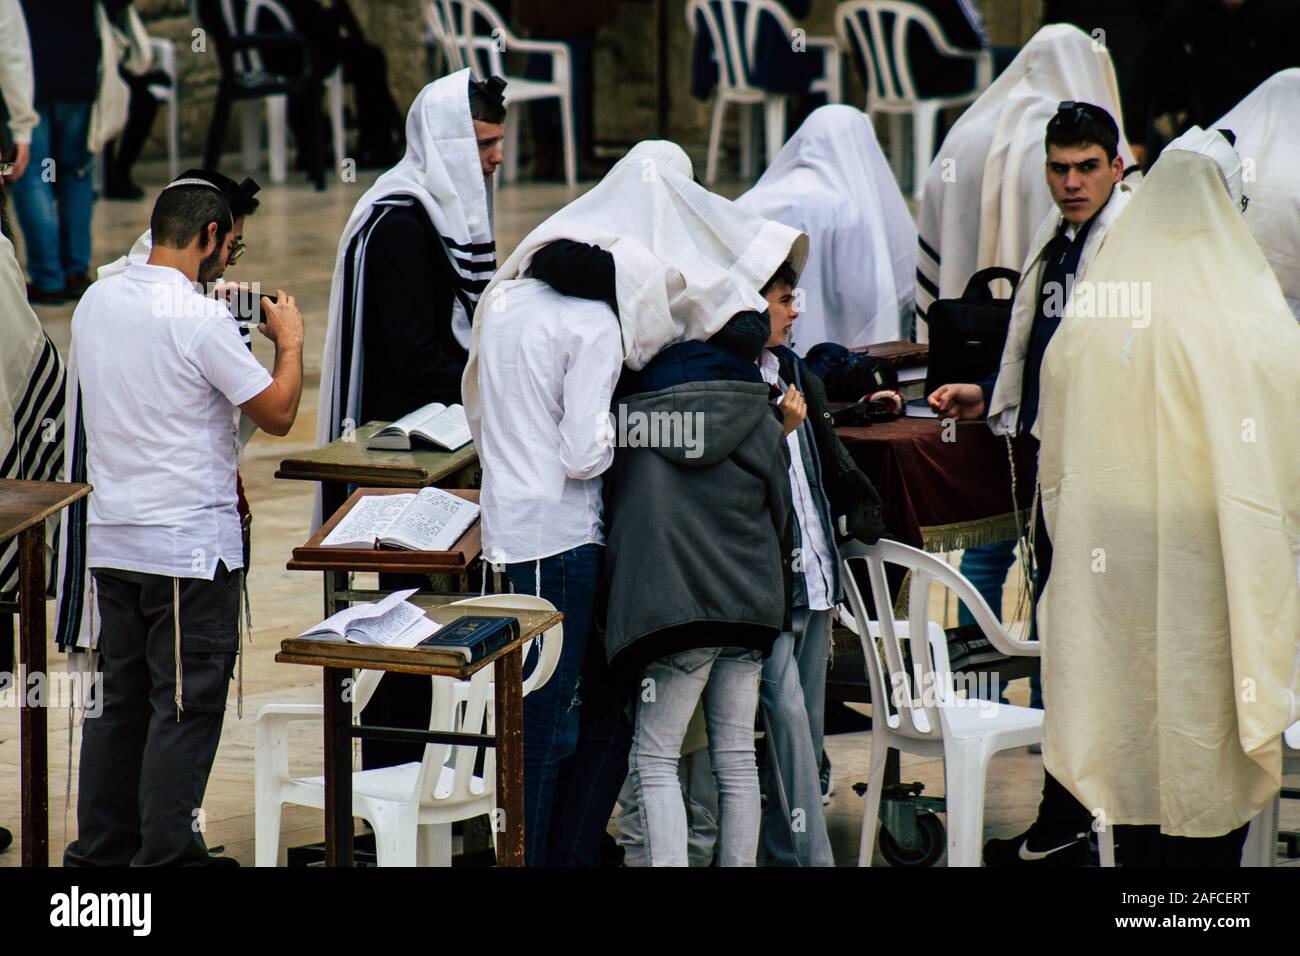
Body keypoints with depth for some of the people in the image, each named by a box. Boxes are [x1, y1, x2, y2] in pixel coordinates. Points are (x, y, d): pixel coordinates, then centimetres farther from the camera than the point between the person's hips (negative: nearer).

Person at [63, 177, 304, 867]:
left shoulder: (96, 302, 5)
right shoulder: (201, 321, -18)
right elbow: (277, 414, -12)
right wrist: (289, 340, 4)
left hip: (111, 539, 7)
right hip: (191, 543, -7)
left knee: (120, 698, 15)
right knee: (186, 706, 0)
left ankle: (98, 848, 20)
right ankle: (166, 855, 1)